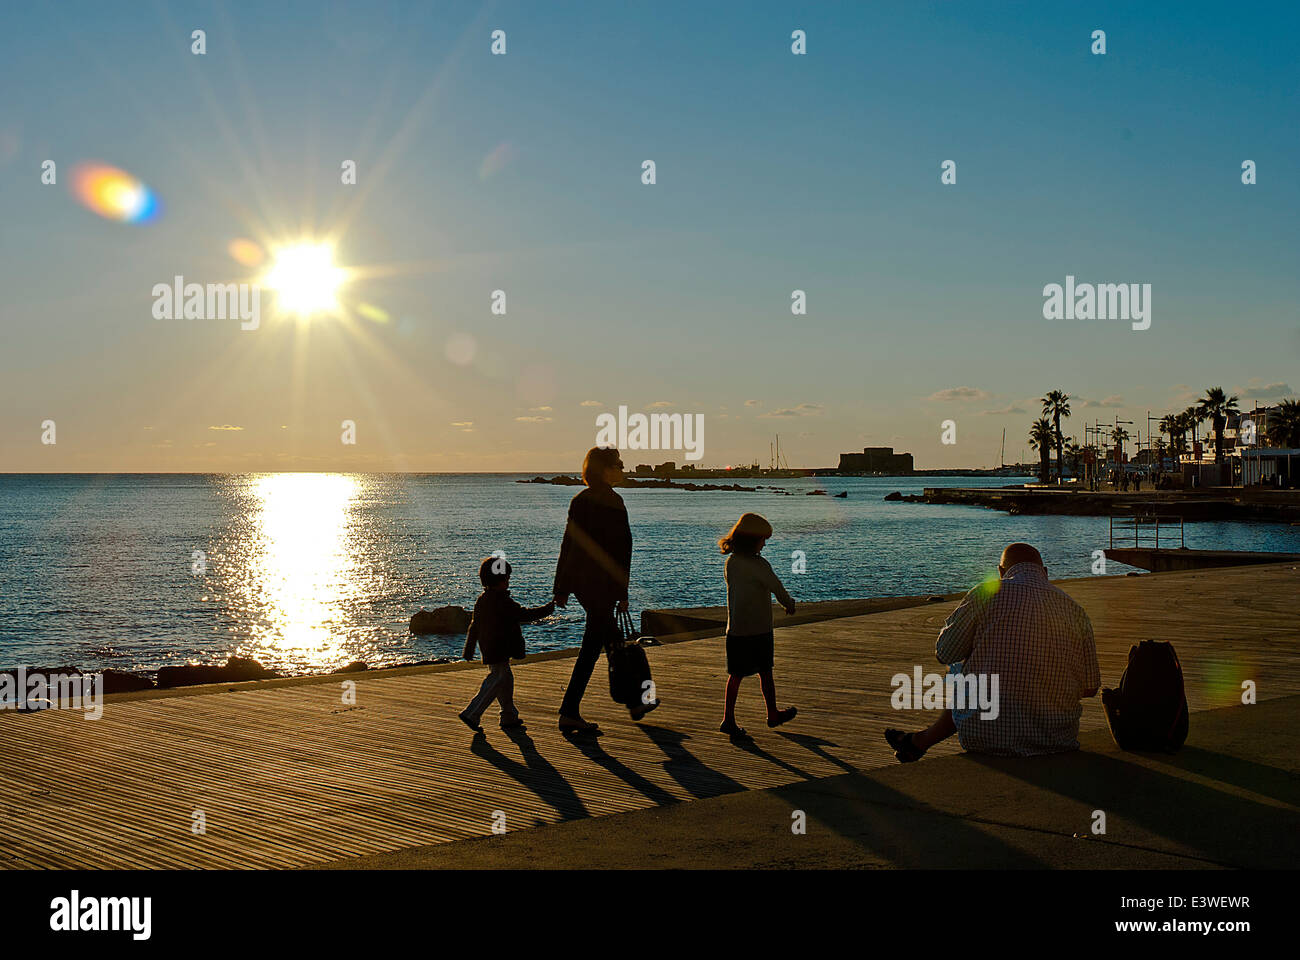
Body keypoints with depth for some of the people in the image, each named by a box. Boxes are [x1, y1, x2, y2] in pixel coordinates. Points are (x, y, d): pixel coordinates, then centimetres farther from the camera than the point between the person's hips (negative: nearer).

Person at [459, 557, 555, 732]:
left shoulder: (482, 599, 11)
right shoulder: (502, 601, -16)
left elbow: (474, 626, 16)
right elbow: (523, 615, -14)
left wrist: (469, 650, 21)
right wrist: (547, 609, -4)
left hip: (489, 650, 10)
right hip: (499, 651, -10)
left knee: (506, 679, 17)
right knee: (496, 681, -7)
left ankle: (509, 717, 24)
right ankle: (471, 714, -12)